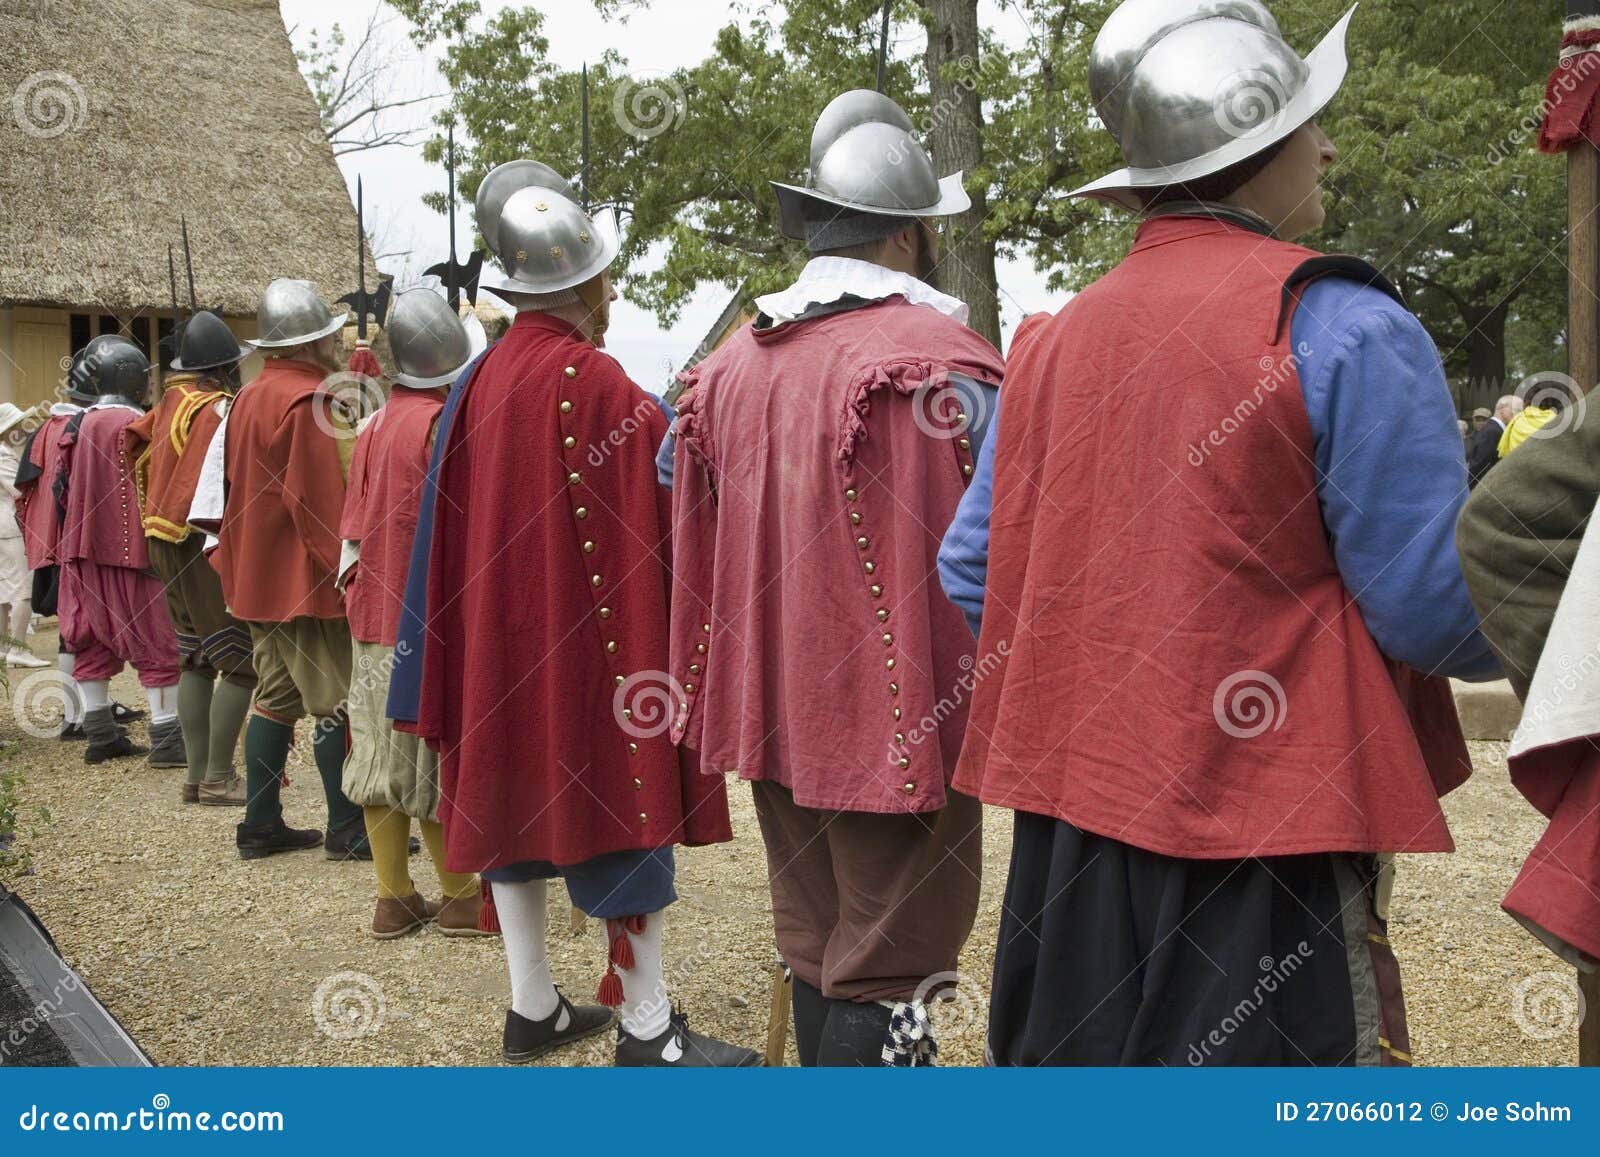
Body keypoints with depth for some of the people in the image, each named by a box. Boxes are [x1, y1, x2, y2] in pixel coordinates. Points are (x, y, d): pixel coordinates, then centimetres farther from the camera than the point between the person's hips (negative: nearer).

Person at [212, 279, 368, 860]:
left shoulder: (249, 399, 13)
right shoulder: (309, 402, -17)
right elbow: (323, 500, -21)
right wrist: (347, 568, -17)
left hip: (260, 575, 10)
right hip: (308, 576, -10)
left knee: (277, 695, 14)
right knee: (335, 699, -3)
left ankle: (261, 823, 19)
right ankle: (346, 829, 3)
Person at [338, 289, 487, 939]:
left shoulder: (376, 425, 9)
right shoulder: (444, 423, -14)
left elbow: (355, 525, 11)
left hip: (374, 614, 7)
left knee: (382, 756, 10)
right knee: (438, 758, 2)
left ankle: (393, 898, 19)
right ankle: (460, 898, 12)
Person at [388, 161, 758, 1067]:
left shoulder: (484, 380, 6)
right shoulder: (595, 383, -16)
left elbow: (454, 517, 10)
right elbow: (670, 497, -14)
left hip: (500, 631, 8)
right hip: (587, 631, -8)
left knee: (517, 798, 14)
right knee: (621, 808, 2)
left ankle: (533, 1009, 25)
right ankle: (648, 1028, 11)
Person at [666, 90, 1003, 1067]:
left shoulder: (731, 364, 5)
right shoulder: (940, 364, -15)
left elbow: (697, 545, 12)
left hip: (775, 718, 7)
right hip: (902, 724, -7)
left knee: (818, 951, 20)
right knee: (888, 970, 4)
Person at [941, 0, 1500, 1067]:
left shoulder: (1051, 343, 4)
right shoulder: (1339, 326, -14)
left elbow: (971, 577, 8)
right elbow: (1438, 610, -14)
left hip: (1072, 821, 6)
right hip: (1261, 834, -6)